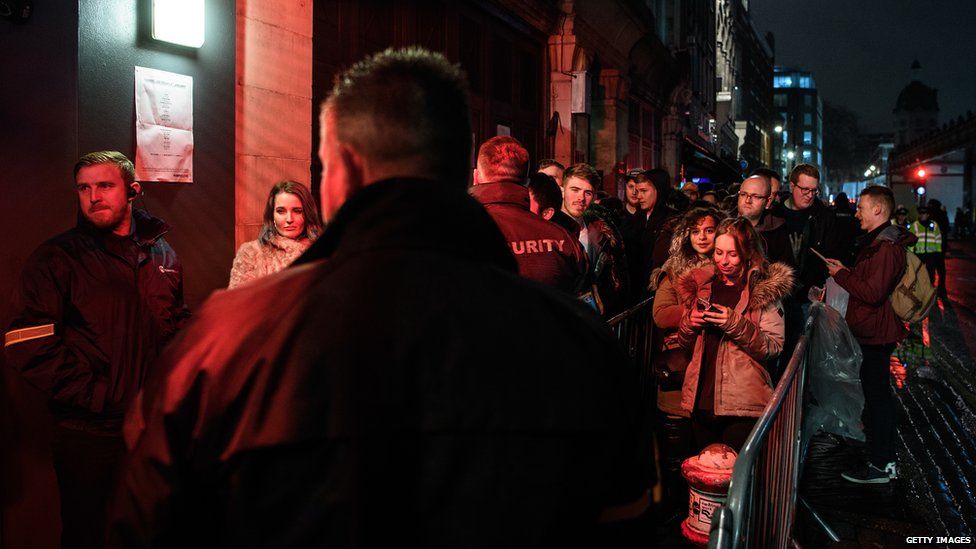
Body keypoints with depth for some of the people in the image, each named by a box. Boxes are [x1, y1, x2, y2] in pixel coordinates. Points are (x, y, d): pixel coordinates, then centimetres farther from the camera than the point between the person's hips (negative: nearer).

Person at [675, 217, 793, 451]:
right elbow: (685, 344, 17)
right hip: (701, 401, 5)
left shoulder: (764, 289, -3)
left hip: (742, 406, -5)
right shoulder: (702, 284, 10)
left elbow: (774, 348, -11)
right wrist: (689, 323, -4)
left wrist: (736, 324, -21)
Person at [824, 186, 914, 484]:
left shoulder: (886, 247, -22)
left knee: (877, 395, -3)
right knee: (879, 393, 19)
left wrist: (841, 276, -15)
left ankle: (880, 465, 6)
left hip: (876, 333, -11)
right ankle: (886, 458, 32)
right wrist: (846, 270, 10)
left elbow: (873, 293, -27)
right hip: (876, 331, 11)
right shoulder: (879, 241, 14)